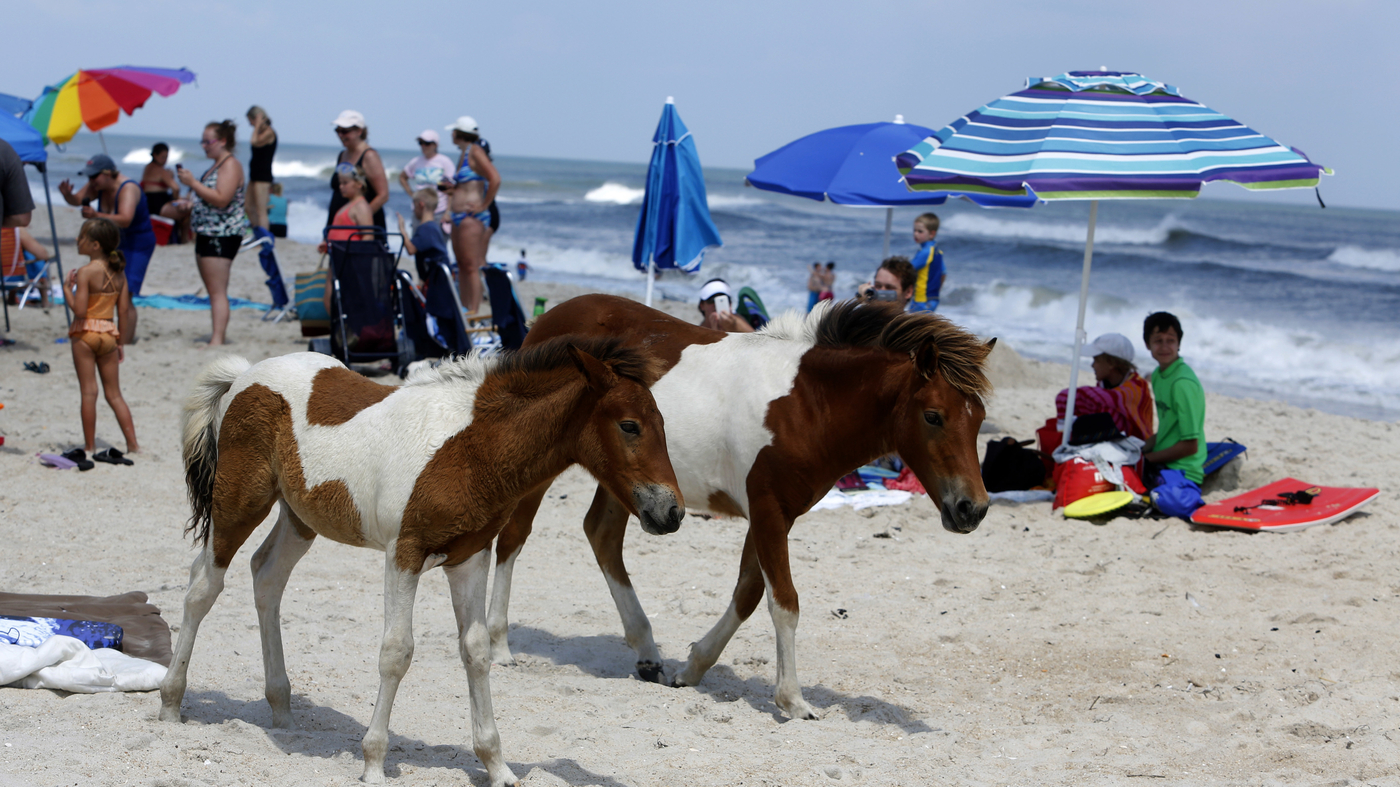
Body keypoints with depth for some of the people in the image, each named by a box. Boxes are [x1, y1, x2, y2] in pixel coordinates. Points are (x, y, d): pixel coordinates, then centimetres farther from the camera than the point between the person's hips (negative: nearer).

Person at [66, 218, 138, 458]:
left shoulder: (85, 272, -13)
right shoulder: (118, 274, 5)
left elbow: (79, 310, -19)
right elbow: (124, 312, 6)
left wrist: (68, 288, -4)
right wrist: (121, 343, 13)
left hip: (85, 332, -5)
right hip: (109, 334, 5)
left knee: (89, 392, 1)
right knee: (114, 393, 12)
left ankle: (89, 446, 6)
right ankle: (132, 444, 8)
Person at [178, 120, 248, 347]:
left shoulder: (231, 165, -12)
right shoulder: (216, 166, 20)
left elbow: (221, 200, -24)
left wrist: (193, 183, -23)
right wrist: (189, 205, 20)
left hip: (223, 234, -10)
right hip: (206, 234, 10)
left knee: (217, 291, -14)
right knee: (212, 290, 11)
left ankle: (217, 340, -17)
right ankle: (216, 334, 15)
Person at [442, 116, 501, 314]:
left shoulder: (475, 152, -11)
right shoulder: (464, 155, 17)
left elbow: (495, 179, -21)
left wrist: (484, 205, -18)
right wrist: (452, 187, 12)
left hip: (473, 217, -10)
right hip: (459, 217, 10)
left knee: (472, 266, -9)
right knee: (463, 266, 12)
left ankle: (473, 312, -9)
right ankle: (465, 309, 16)